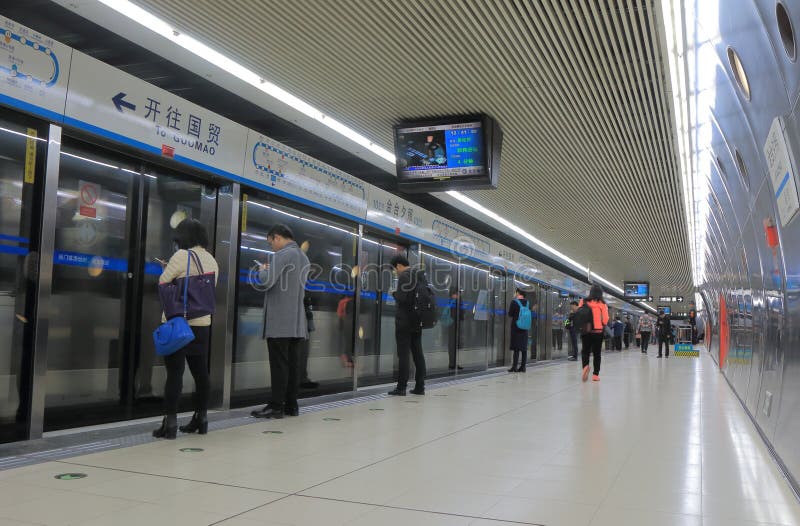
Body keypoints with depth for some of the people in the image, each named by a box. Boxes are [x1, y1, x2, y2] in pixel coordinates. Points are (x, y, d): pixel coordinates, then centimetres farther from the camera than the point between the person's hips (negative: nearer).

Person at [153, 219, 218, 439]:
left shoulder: (182, 256, -11)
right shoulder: (212, 261, 10)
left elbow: (163, 282, -4)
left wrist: (169, 271, 16)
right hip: (202, 323, 6)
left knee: (174, 372, -3)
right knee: (200, 372, 12)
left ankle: (170, 423, -2)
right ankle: (201, 419, 21)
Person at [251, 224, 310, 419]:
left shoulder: (283, 255, -10)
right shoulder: (303, 257, 18)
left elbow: (266, 281, -19)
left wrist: (263, 270, 2)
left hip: (279, 321, -8)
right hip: (296, 322, 8)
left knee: (279, 364, -5)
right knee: (293, 363, 9)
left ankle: (276, 406, -1)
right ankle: (291, 405, 12)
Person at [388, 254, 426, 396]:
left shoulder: (404, 276, -13)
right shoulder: (420, 276, 12)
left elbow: (401, 298, -21)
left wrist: (394, 293, 0)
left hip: (405, 321, -8)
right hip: (418, 321, 8)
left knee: (403, 354, -5)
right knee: (418, 353, 10)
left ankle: (401, 387, -2)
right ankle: (420, 386, 13)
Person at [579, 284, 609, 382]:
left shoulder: (583, 302, -3)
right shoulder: (602, 304, -6)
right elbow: (605, 320, -9)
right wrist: (603, 325, 13)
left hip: (585, 331, 1)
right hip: (598, 331, -1)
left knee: (585, 350, 13)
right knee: (597, 353, 12)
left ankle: (585, 366, -15)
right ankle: (595, 374, 12)